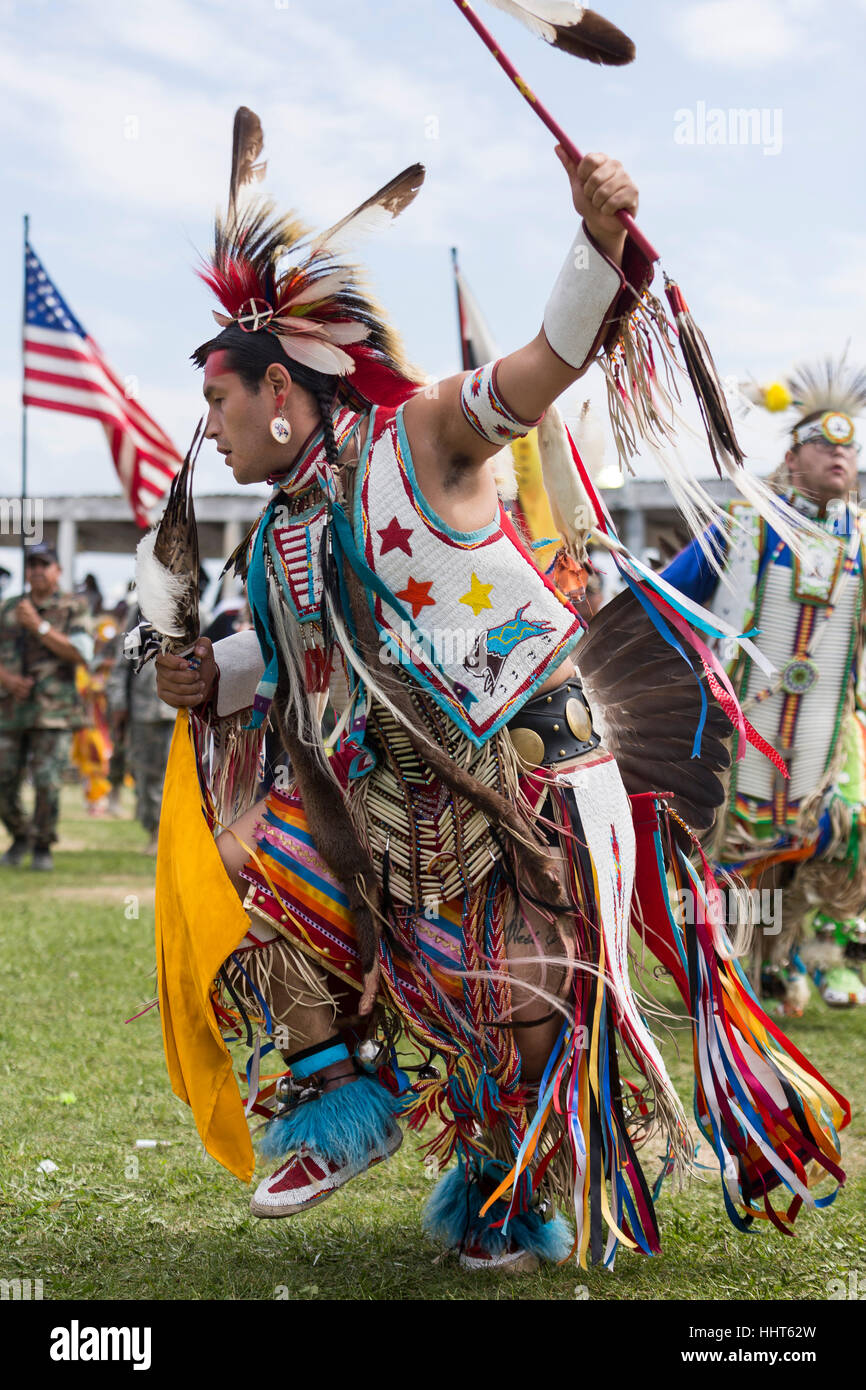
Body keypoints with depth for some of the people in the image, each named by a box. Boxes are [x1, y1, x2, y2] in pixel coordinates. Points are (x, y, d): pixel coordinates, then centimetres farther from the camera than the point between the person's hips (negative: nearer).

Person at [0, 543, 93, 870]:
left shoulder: (73, 609, 4)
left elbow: (81, 654, -9)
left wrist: (39, 626, -13)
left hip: (53, 711, -3)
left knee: (47, 783, -11)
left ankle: (43, 847, 7)